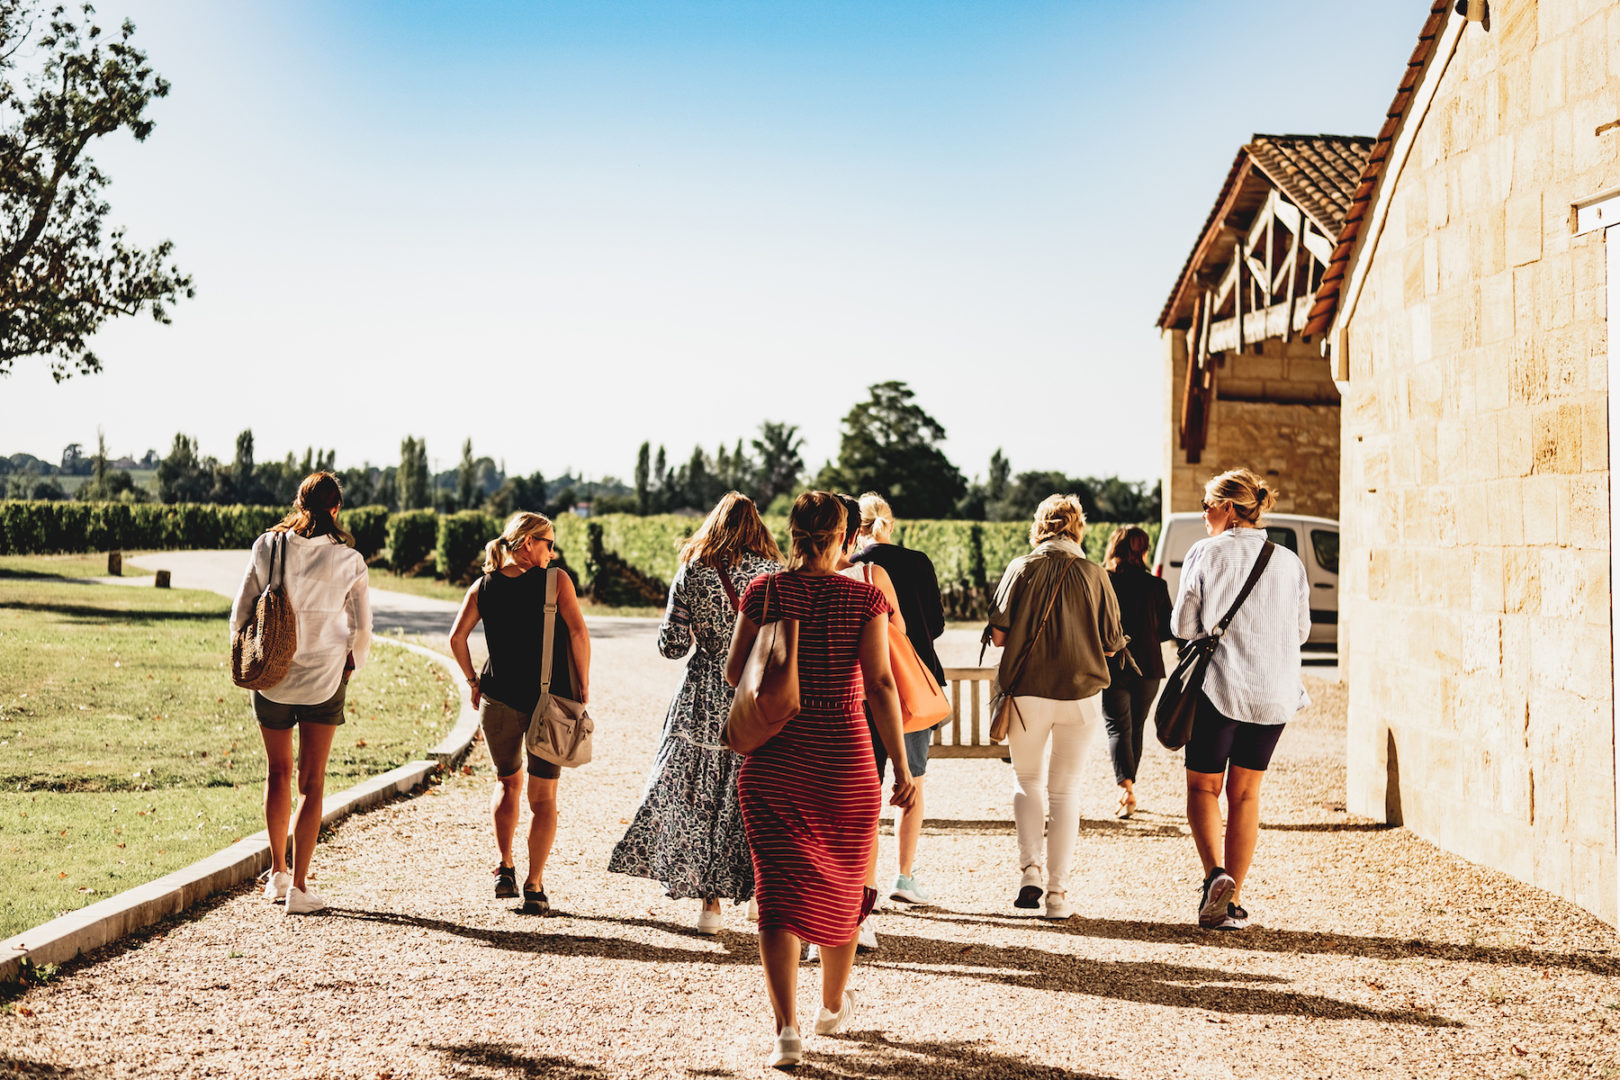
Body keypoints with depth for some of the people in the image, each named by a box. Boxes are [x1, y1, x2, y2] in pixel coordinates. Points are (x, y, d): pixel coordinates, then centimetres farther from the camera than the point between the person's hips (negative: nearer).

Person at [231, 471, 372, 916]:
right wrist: (349, 664, 16)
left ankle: (277, 873, 28)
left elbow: (241, 613, -2)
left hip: (271, 677, 2)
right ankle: (299, 887, 2)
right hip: (324, 678, -2)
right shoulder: (348, 560, -8)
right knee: (312, 784, 5)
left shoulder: (268, 546, -6)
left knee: (278, 774, 19)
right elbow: (361, 630, -3)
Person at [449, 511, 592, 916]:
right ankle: (534, 887, 2)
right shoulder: (556, 580, -5)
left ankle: (505, 868, 12)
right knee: (543, 797, 6)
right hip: (551, 700, -2)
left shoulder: (483, 586, 5)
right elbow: (578, 631, -13)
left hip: (499, 700, 3)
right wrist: (583, 685, -4)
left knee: (507, 783, 24)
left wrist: (472, 681, 9)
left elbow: (457, 637, -3)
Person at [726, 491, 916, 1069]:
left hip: (772, 756, 0)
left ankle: (786, 1029, -11)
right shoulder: (862, 598, -7)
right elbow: (879, 684, -11)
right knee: (841, 884, 18)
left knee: (780, 891, 1)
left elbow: (734, 670, 3)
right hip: (844, 758, 0)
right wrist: (901, 766, -8)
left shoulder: (763, 591, -2)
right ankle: (832, 1006, 35)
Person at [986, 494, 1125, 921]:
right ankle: (1058, 892, 8)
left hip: (1027, 691, 0)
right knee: (1065, 789, 10)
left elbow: (998, 634, -7)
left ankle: (1030, 869, 1)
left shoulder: (1021, 568, -3)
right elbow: (1111, 645, 2)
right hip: (1080, 693, 1)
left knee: (1028, 781, 18)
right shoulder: (1094, 574, -1)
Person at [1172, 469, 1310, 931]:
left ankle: (1215, 874, -14)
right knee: (1245, 792, 13)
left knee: (1203, 786, 10)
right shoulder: (1289, 562, 5)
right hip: (1274, 692, 4)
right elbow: (1301, 630, 11)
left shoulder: (1205, 554, -6)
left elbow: (1182, 625, -4)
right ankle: (1233, 902, 12)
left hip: (1219, 687, -3)